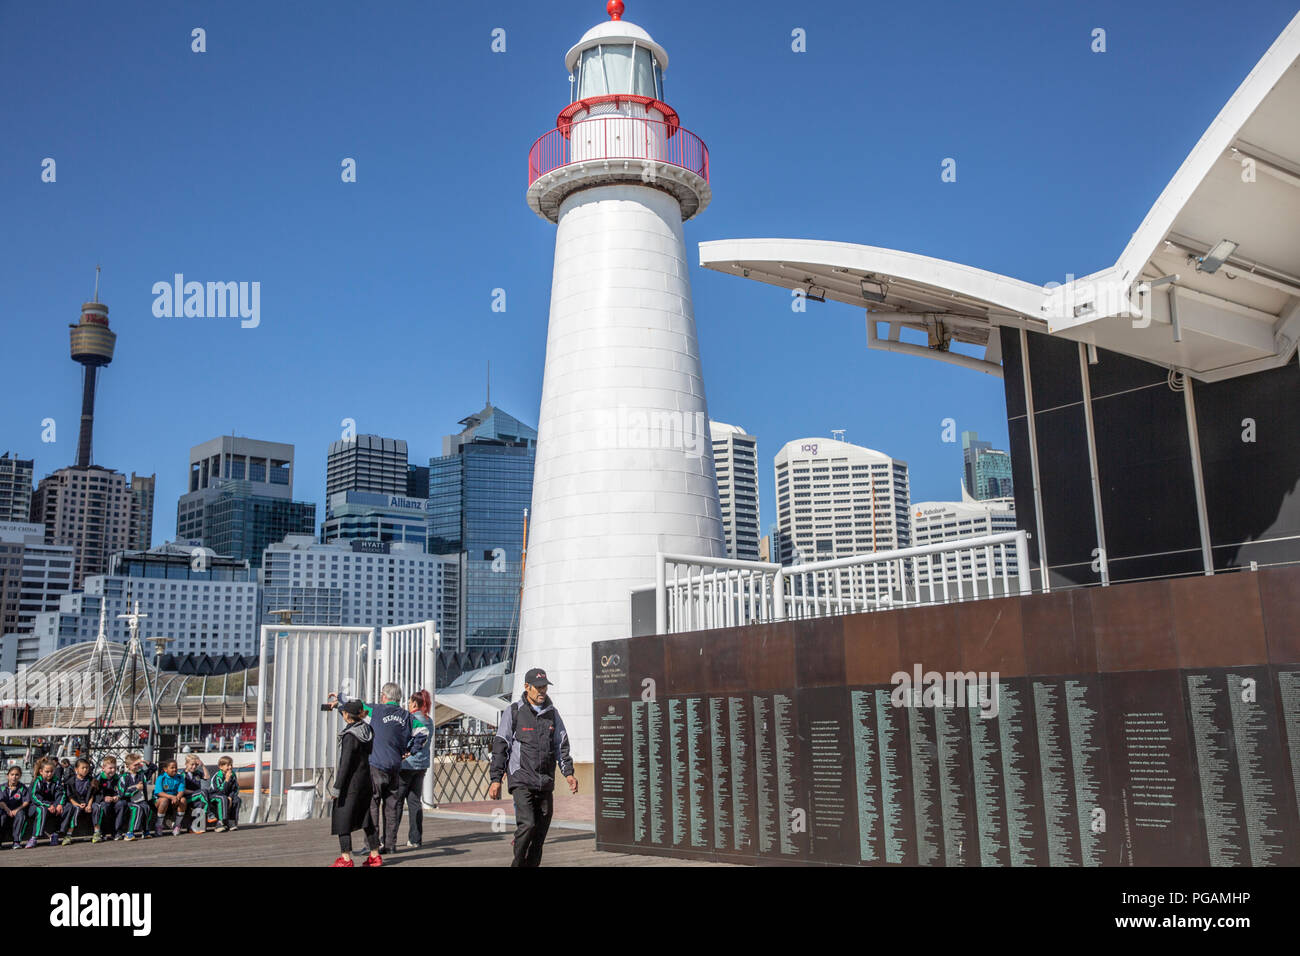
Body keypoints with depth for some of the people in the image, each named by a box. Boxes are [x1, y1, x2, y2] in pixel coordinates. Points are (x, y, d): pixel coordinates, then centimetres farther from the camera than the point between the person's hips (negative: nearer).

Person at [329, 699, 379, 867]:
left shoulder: (349, 737, -19)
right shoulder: (368, 729, 2)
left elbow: (345, 764, -20)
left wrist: (337, 787, -15)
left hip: (351, 783, -8)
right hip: (366, 781, 8)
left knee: (342, 820, 1)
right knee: (367, 818, 14)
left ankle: (346, 858, 1)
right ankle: (375, 855, 18)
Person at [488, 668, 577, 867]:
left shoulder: (552, 713, 12)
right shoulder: (513, 712, -1)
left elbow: (562, 745, 16)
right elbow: (500, 746, 0)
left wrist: (568, 772, 5)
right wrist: (496, 779, -5)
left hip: (546, 783, 4)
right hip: (521, 780, -4)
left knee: (541, 830, 4)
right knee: (527, 824, -17)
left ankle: (532, 864, 16)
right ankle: (518, 863, 2)